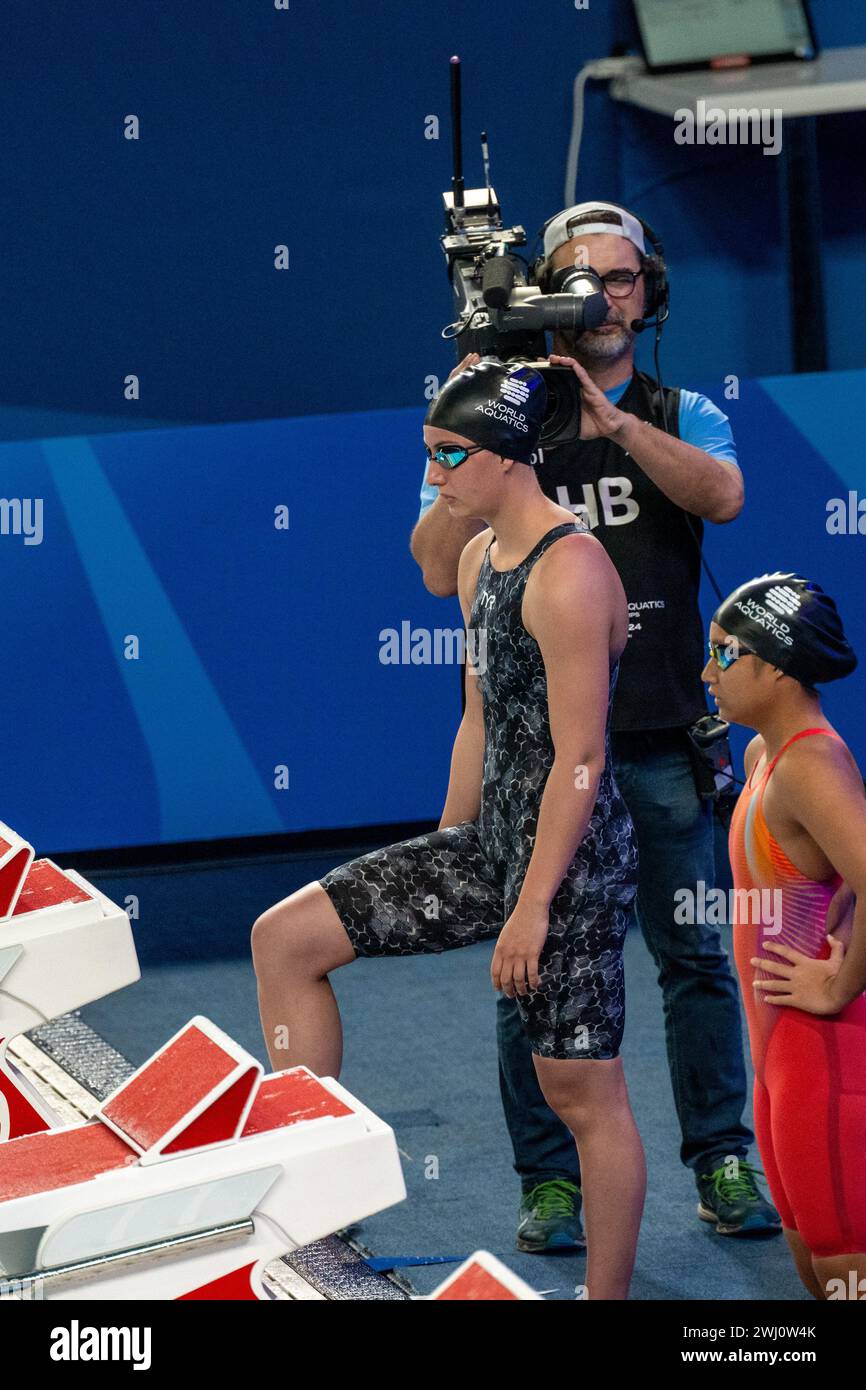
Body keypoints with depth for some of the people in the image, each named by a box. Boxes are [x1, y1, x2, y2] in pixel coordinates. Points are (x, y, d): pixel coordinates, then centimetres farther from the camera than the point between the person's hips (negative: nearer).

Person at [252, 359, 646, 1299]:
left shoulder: (569, 572, -18)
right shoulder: (481, 558, 11)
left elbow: (580, 756, -20)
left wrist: (533, 906, -21)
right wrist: (441, 866, 20)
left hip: (570, 856, -9)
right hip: (491, 838, 10)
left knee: (583, 1093, -1)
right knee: (285, 938, 4)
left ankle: (606, 1300, 10)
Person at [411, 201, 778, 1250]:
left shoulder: (679, 416, 9)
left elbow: (723, 495, -14)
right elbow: (440, 571, -4)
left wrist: (611, 420, -23)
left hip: (659, 738, 1)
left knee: (696, 955, 4)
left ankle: (723, 1164, 14)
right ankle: (549, 1180, 10)